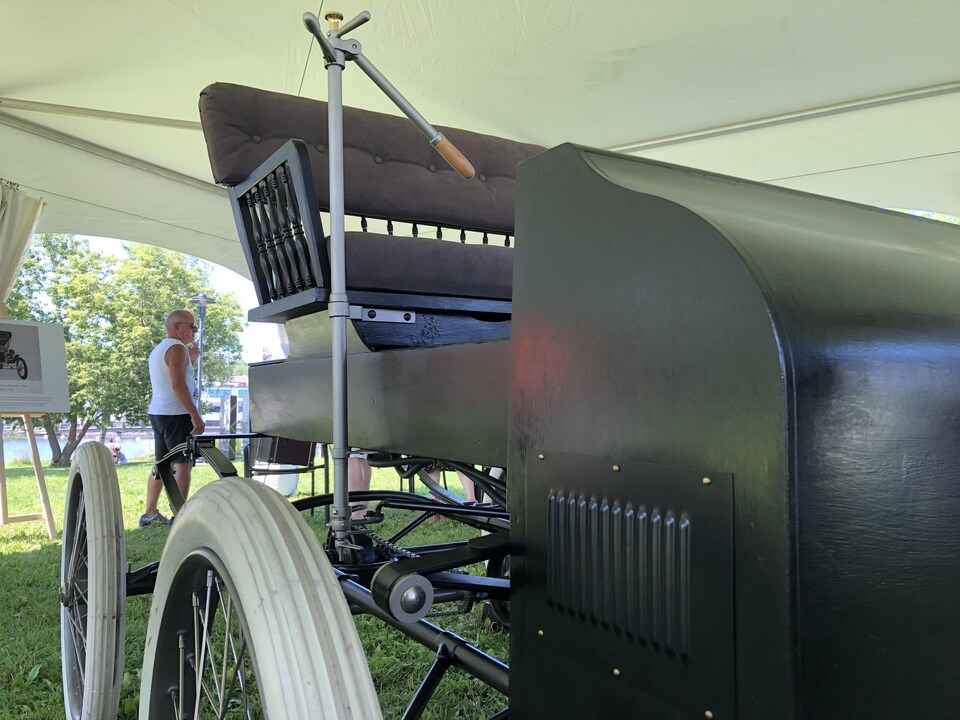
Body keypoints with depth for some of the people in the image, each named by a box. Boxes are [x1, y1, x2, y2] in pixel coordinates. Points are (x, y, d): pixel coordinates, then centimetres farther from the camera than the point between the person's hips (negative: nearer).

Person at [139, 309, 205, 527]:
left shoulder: (158, 349, 18)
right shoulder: (177, 348, -13)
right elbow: (178, 385, -21)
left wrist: (190, 360, 21)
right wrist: (195, 415, -23)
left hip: (157, 412, 10)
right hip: (176, 414, -10)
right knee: (183, 464, -7)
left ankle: (149, 513, 22)